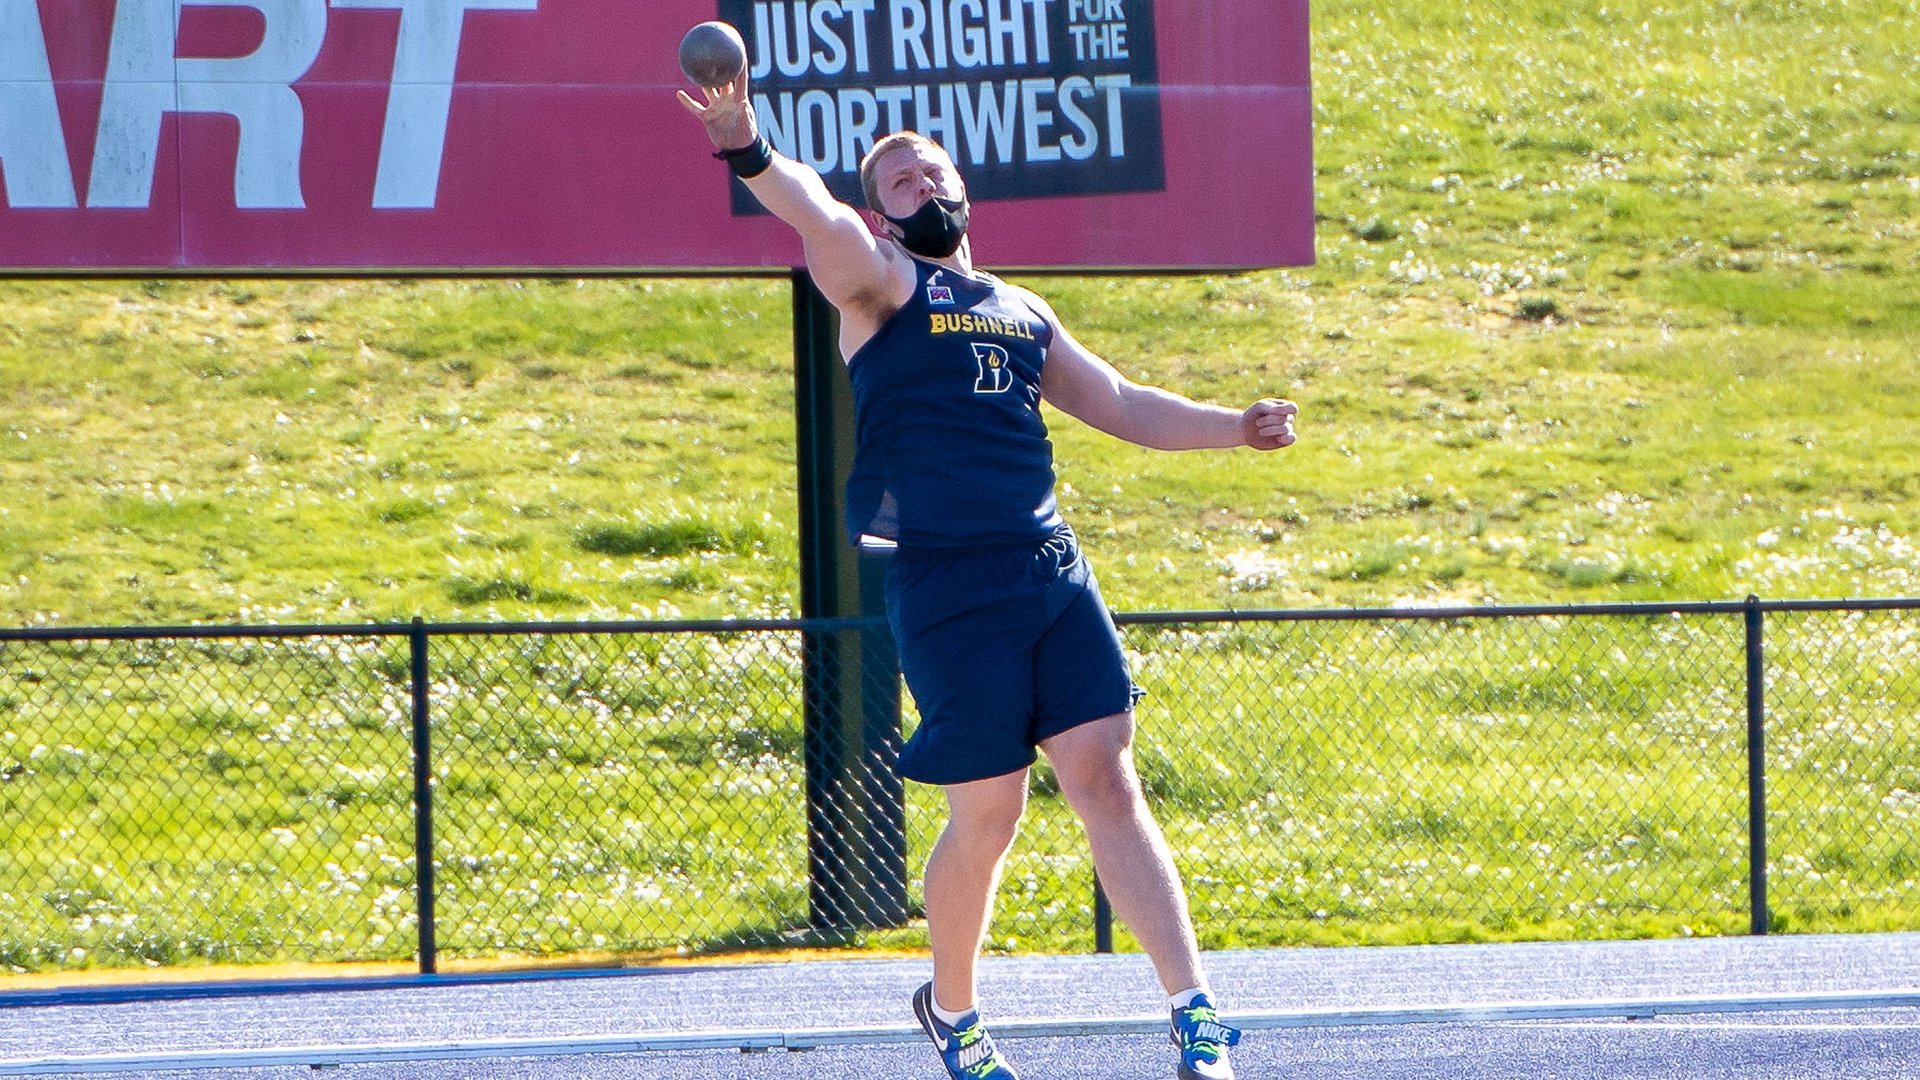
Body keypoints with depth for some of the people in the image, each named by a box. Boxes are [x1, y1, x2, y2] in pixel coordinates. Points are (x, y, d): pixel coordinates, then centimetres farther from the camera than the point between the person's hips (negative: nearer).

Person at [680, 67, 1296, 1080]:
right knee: (986, 815, -2)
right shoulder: (880, 284, 3)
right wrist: (750, 156, -39)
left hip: (1053, 574, 5)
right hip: (946, 582, -5)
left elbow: (1120, 405, 30)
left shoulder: (1022, 311, 21)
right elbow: (818, 219, -19)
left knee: (1106, 780, -3)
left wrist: (1237, 425, 17)